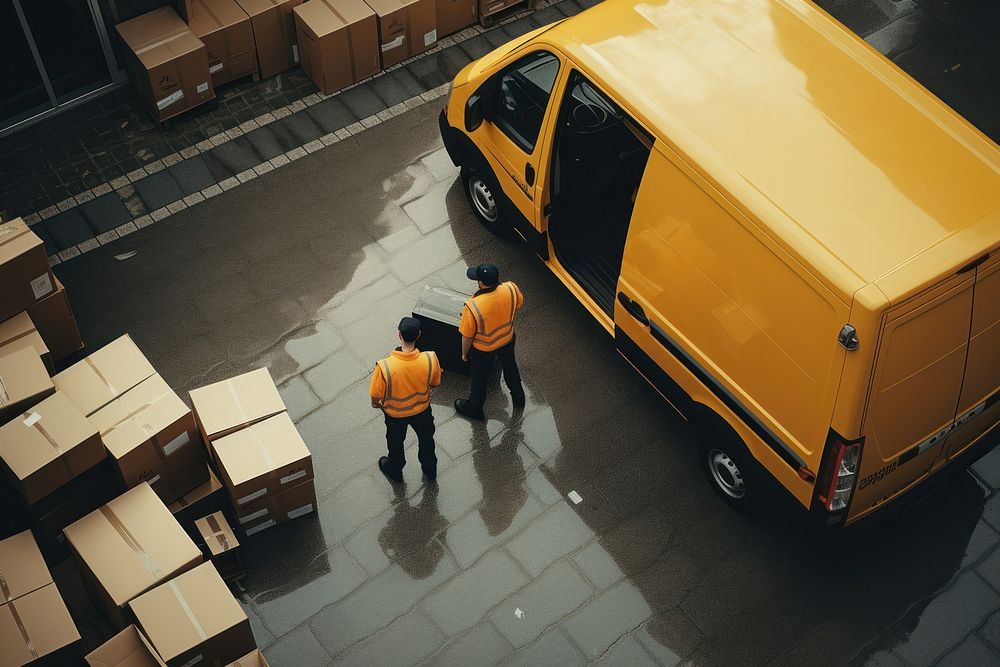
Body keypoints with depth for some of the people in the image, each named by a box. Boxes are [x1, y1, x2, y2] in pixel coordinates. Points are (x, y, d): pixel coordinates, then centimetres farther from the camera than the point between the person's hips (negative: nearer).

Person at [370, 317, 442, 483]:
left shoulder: (385, 366, -37)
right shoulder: (430, 359, -31)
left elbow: (376, 395, -20)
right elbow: (435, 382, -10)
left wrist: (376, 403, 4)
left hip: (395, 414, -1)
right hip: (422, 410, 1)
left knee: (395, 443, 30)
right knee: (426, 440, 31)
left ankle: (395, 471, 56)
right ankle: (430, 470, 55)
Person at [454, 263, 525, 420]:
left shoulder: (473, 307, -39)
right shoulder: (511, 289, -28)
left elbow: (467, 336, -23)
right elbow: (519, 304, -4)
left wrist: (464, 353, -3)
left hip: (483, 349, -4)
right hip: (508, 339, 4)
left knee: (480, 378, 24)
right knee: (510, 366, 33)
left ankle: (474, 408, 51)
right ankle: (518, 397, 57)